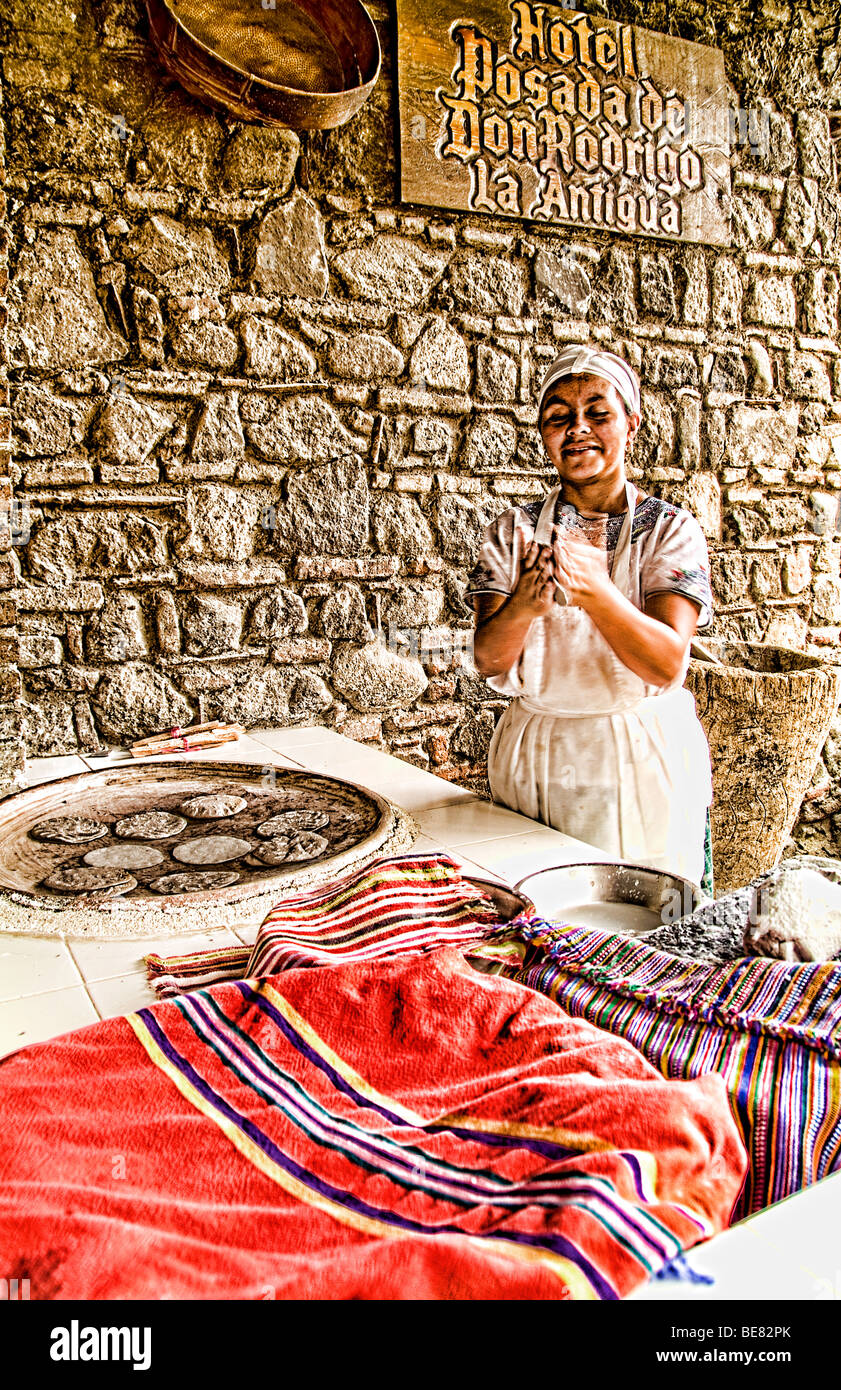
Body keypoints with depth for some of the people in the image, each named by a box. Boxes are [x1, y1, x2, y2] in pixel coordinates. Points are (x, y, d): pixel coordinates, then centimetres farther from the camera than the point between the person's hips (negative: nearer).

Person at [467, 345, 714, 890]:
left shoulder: (670, 528, -5)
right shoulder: (513, 531, 1)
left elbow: (668, 664, -18)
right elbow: (489, 660, -9)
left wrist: (593, 591, -35)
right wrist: (523, 605, -31)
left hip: (644, 768, -1)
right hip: (532, 761, 2)